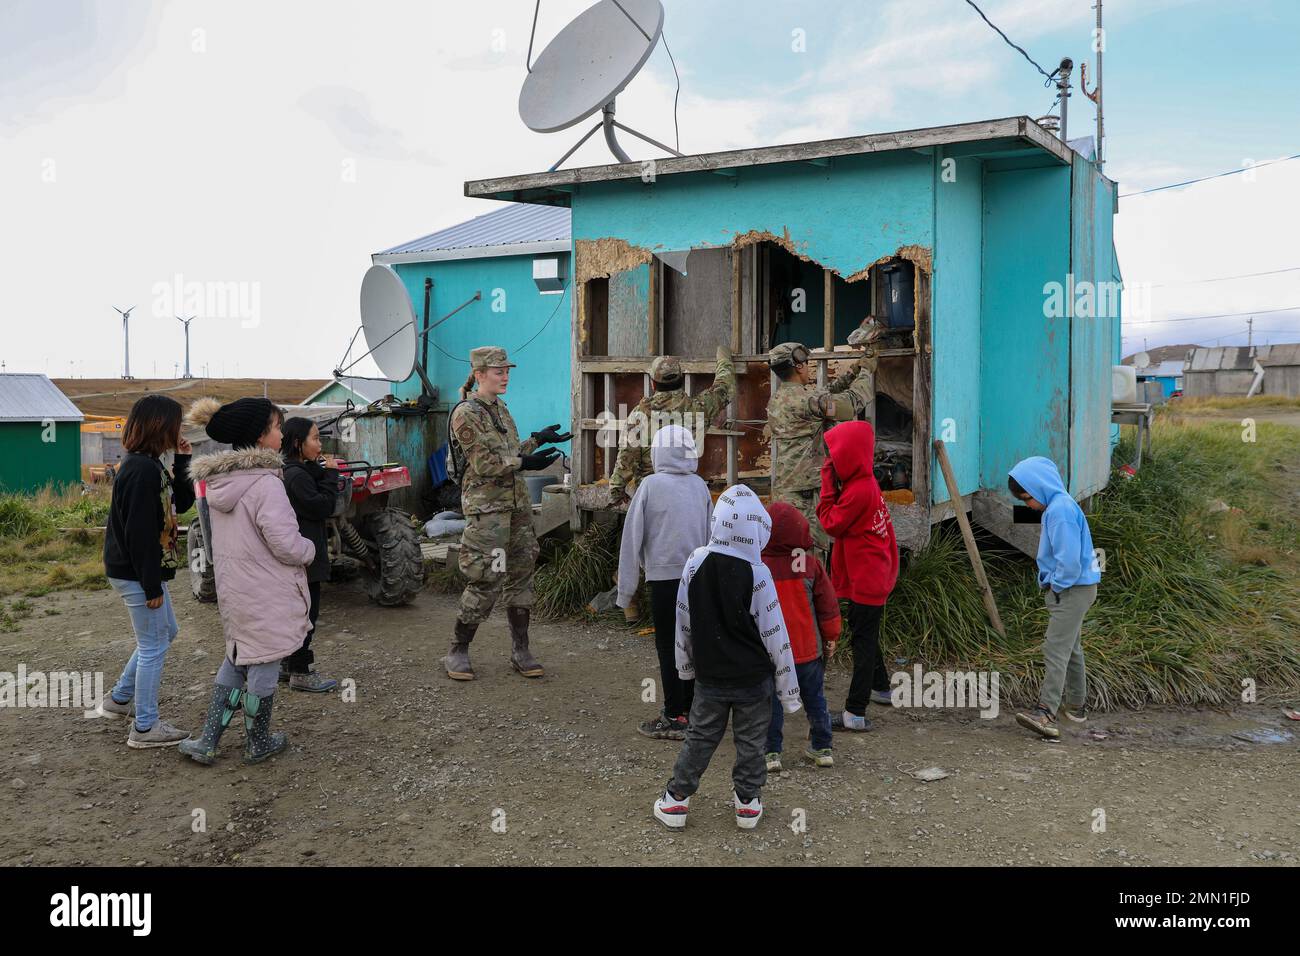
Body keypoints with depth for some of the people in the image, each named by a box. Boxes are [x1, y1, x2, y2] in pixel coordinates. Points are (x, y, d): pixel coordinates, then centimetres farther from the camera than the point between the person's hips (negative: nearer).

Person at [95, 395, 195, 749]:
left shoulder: (150, 466, 9)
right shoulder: (142, 471, -22)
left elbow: (181, 503, 14)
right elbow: (140, 533, -25)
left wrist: (182, 462, 3)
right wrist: (152, 586, -21)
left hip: (141, 571, 10)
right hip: (136, 574, -10)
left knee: (166, 633, 23)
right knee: (153, 646, 1)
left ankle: (119, 699, 34)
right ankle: (145, 728, 12)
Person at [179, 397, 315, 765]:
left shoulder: (219, 481, 4)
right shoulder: (265, 483, -22)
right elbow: (286, 544, -23)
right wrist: (309, 549, -2)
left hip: (232, 589, 8)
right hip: (266, 594, -8)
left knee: (237, 659, 22)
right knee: (264, 665, 8)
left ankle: (207, 741, 22)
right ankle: (258, 744, 24)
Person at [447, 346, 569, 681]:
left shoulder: (500, 409, 15)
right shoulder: (465, 414, -11)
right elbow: (483, 464, -17)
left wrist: (539, 439, 16)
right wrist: (524, 462, -23)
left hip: (517, 502, 8)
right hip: (487, 505, -8)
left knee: (521, 574, 8)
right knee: (487, 580, -8)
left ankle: (520, 652, 17)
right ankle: (458, 651, 7)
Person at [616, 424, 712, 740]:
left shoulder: (651, 484, -8)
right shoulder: (700, 486, 5)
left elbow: (633, 536, -5)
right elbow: (711, 534, 11)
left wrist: (626, 588, 2)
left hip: (665, 577, -5)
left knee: (668, 647, 2)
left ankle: (675, 718, 5)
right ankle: (692, 709, 21)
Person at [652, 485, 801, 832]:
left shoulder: (695, 564, -10)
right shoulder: (757, 574, -20)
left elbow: (684, 623, 1)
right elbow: (775, 636, -14)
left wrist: (686, 666, 16)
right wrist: (787, 686, -4)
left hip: (710, 676, 3)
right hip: (754, 677, -3)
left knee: (699, 737, 16)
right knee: (750, 741, 14)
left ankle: (676, 800, 20)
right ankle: (748, 802, 24)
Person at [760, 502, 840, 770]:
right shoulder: (811, 564, -7)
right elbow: (828, 605, 0)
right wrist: (831, 638, 14)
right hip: (808, 649, 2)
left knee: (771, 701, 10)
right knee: (814, 698, 17)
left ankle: (771, 753, 12)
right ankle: (822, 748, 26)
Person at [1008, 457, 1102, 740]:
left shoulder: (1061, 509, -21)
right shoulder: (1058, 505, 12)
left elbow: (1069, 559, -25)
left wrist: (1056, 586, -12)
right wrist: (1051, 583, 11)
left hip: (1072, 590, -10)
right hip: (1070, 589, 10)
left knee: (1056, 650, -14)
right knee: (1071, 649, 20)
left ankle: (1046, 713, -18)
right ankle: (1076, 706, 32)